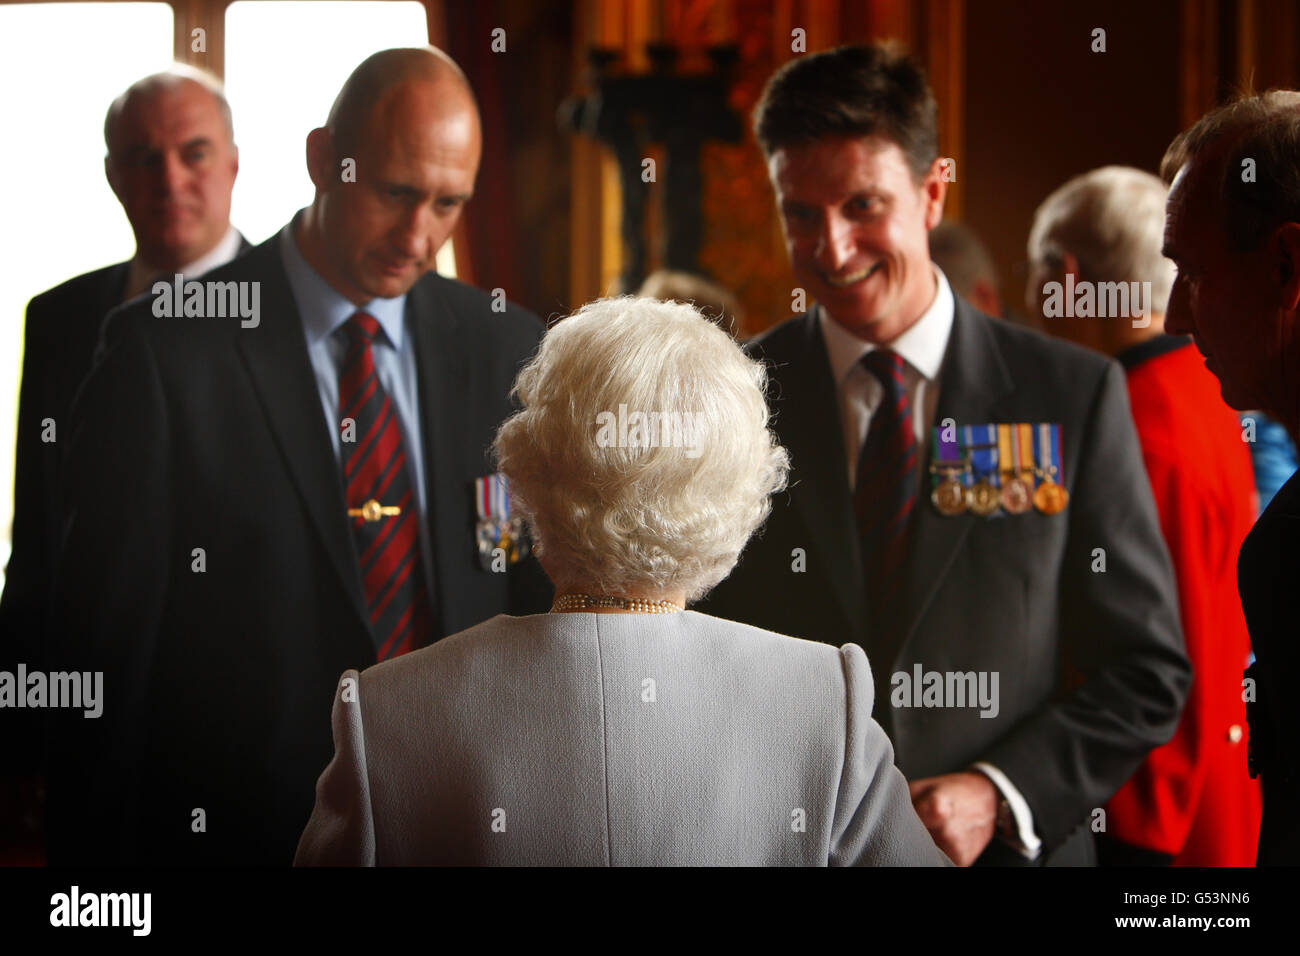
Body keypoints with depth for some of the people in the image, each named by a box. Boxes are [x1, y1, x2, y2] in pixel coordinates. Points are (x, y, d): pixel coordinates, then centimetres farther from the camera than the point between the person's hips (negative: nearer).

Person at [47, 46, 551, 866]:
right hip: (235, 827, -3)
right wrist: (102, 848, -7)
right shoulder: (165, 351, -8)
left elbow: (545, 611, 8)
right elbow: (109, 639, -6)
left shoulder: (510, 351, 4)